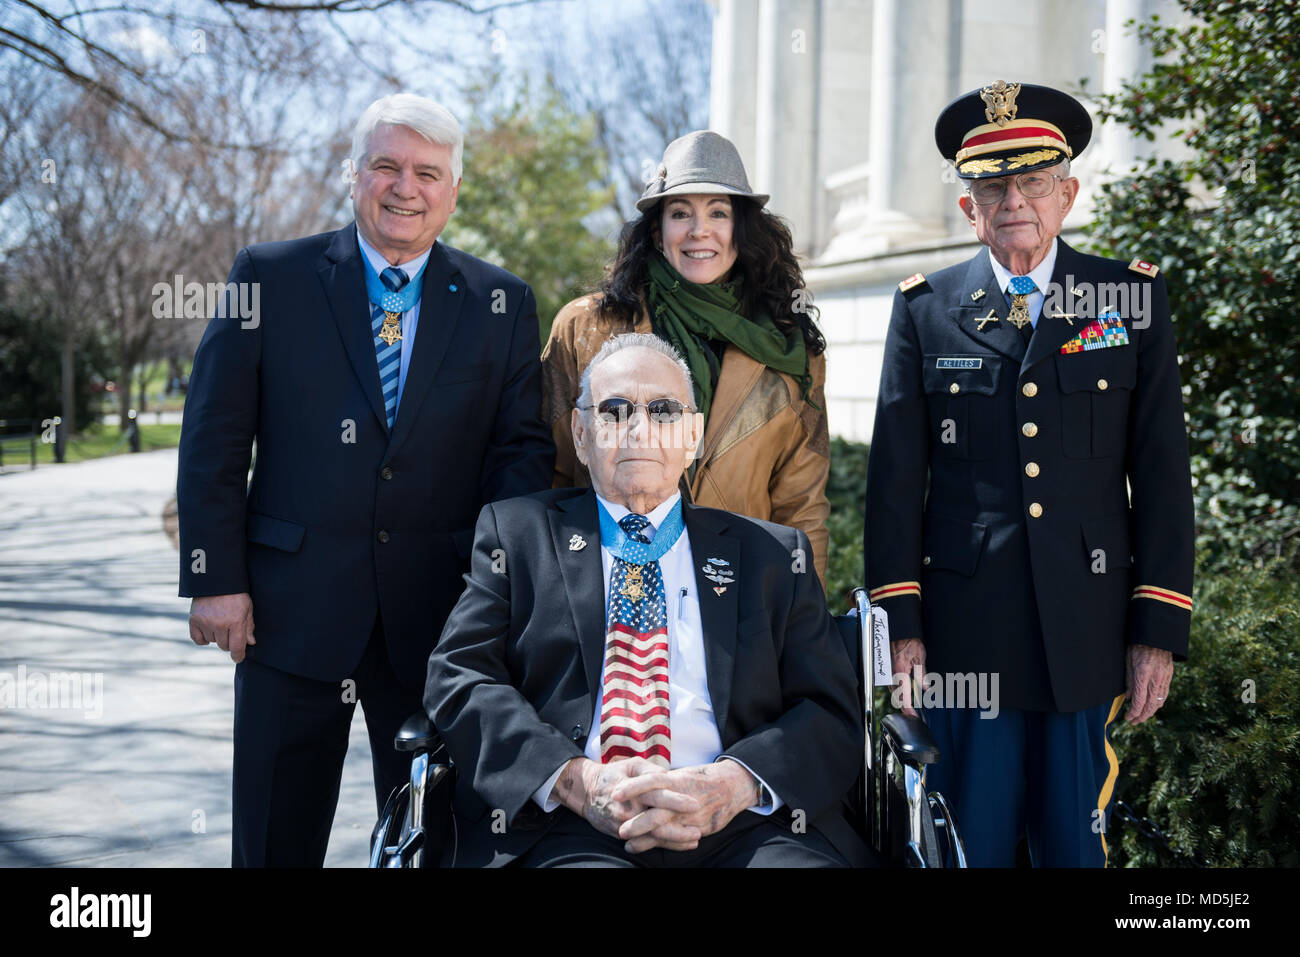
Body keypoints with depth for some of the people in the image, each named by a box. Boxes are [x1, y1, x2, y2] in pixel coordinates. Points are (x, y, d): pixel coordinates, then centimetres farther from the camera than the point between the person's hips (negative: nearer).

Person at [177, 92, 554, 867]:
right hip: (292, 603, -1)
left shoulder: (502, 303, 6)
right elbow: (214, 442, 1)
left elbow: (524, 448, 5)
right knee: (275, 839, 8)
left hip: (440, 614, 1)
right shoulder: (272, 277, 2)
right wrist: (217, 579, -5)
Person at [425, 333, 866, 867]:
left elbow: (832, 713, 9)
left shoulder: (773, 554, 19)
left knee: (802, 860, -29)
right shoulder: (516, 532, 17)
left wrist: (734, 783, -12)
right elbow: (458, 678, 5)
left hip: (740, 826, 1)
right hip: (561, 830, -1)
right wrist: (576, 781, -12)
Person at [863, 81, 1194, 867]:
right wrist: (900, 620, -1)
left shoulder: (1133, 300, 7)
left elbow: (1163, 472, 4)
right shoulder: (925, 310, 6)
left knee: (1077, 844, 7)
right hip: (965, 629, 0)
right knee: (968, 844, 4)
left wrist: (1161, 628, -1)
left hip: (1091, 629, 0)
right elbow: (896, 474, 5)